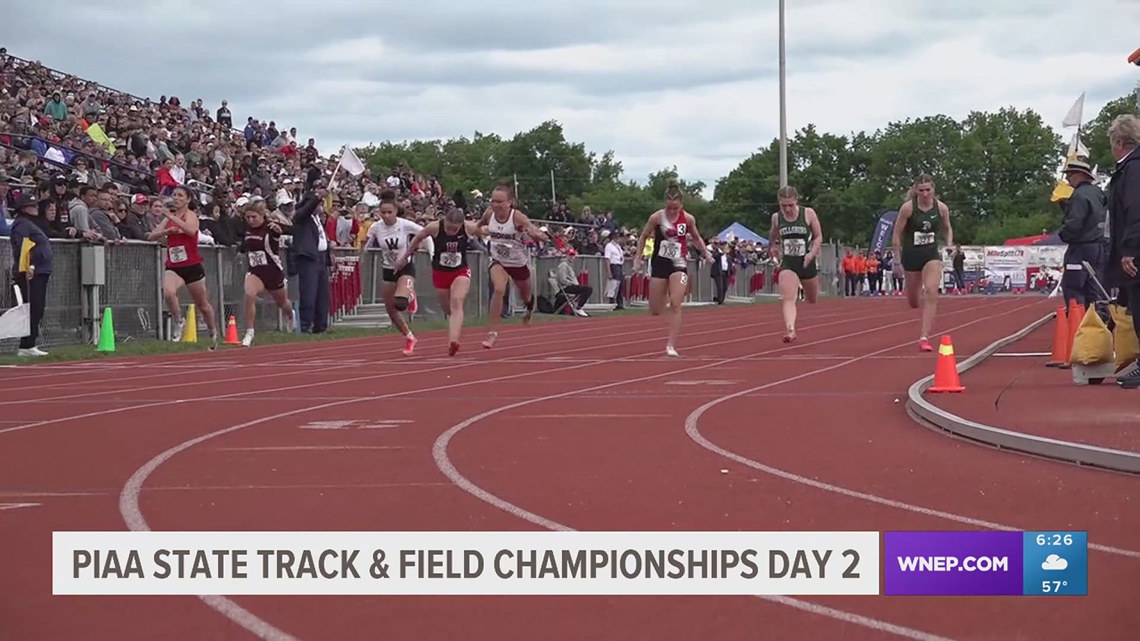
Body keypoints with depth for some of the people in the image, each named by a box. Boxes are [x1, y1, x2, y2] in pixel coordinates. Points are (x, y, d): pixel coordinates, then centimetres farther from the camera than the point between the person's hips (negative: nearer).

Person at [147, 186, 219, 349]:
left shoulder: (190, 215, -7)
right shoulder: (170, 217, 9)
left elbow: (191, 230, -30)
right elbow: (151, 237, 6)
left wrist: (170, 216, -29)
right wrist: (167, 231, -13)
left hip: (192, 267, -3)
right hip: (173, 267, 3)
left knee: (203, 305, 12)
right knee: (168, 292, -30)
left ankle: (213, 333, 36)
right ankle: (179, 322, -9)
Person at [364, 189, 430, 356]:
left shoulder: (405, 225, -18)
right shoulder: (376, 227, -10)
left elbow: (426, 233, -5)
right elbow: (364, 248, 7)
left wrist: (432, 254, -10)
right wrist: (363, 246, -12)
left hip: (405, 268, -4)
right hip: (388, 271, 4)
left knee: (400, 303, -29)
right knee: (391, 311, 9)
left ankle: (410, 296, 10)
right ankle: (409, 337, 32)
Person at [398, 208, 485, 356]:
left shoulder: (469, 227, -18)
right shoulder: (434, 227, -19)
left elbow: (486, 231, 2)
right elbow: (417, 238, 0)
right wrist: (404, 257, 10)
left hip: (461, 272, -2)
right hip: (440, 273, 2)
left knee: (457, 303, -23)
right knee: (448, 310, 9)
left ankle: (453, 342, -37)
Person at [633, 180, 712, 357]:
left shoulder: (688, 219, -4)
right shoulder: (657, 217, -8)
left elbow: (696, 238, 14)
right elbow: (643, 238, 4)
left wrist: (706, 253, 2)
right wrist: (638, 259, -1)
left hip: (679, 264, 0)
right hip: (659, 263, 0)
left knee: (675, 305, -15)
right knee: (655, 311, 5)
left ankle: (671, 346, -14)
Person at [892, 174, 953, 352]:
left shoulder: (941, 208, -3)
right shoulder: (908, 208, -10)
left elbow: (947, 228, 15)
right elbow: (897, 234, -3)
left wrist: (949, 244, -3)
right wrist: (898, 259, -4)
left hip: (932, 255, 0)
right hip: (911, 256, 0)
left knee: (931, 292, -22)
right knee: (913, 301, 10)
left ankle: (924, 338, -23)